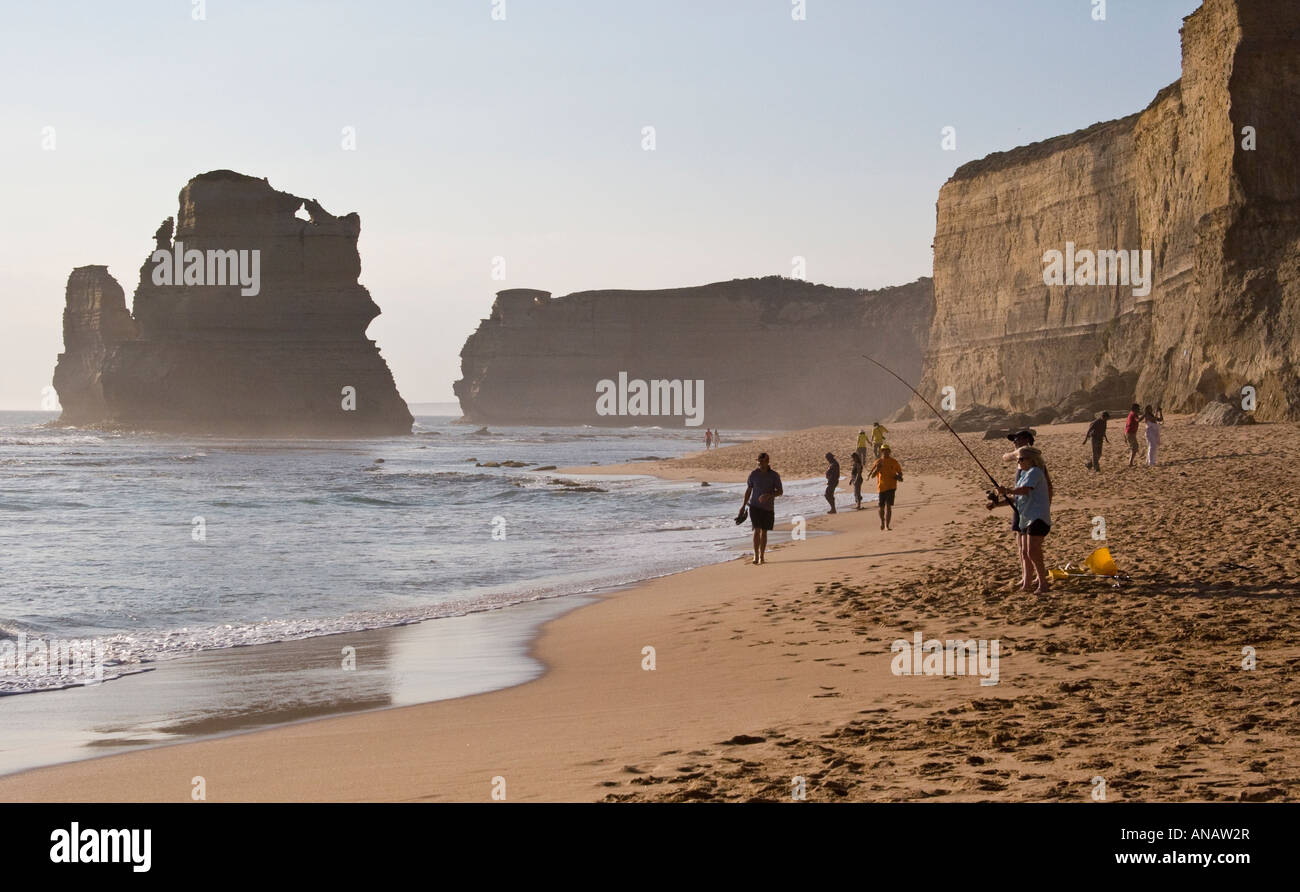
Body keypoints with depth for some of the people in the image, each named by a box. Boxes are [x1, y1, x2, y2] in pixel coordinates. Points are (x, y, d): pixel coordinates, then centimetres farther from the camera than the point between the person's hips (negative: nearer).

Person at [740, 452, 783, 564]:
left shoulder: (774, 475, -4)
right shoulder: (753, 474, -2)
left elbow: (780, 492, -5)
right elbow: (748, 490, 8)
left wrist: (769, 495, -23)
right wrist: (744, 505, 9)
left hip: (768, 507, 1)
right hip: (755, 506, -1)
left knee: (764, 532, 8)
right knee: (757, 530, -14)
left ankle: (762, 556, 18)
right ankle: (756, 556, -14)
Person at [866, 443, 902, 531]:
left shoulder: (893, 462, 3)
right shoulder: (878, 462, 3)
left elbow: (900, 472, 15)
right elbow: (872, 475, 0)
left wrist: (899, 476, -8)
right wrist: (877, 468, -18)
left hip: (891, 487, -1)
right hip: (881, 487, 1)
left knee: (888, 506, -12)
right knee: (881, 507, 8)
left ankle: (887, 525, -12)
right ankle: (882, 522, 36)